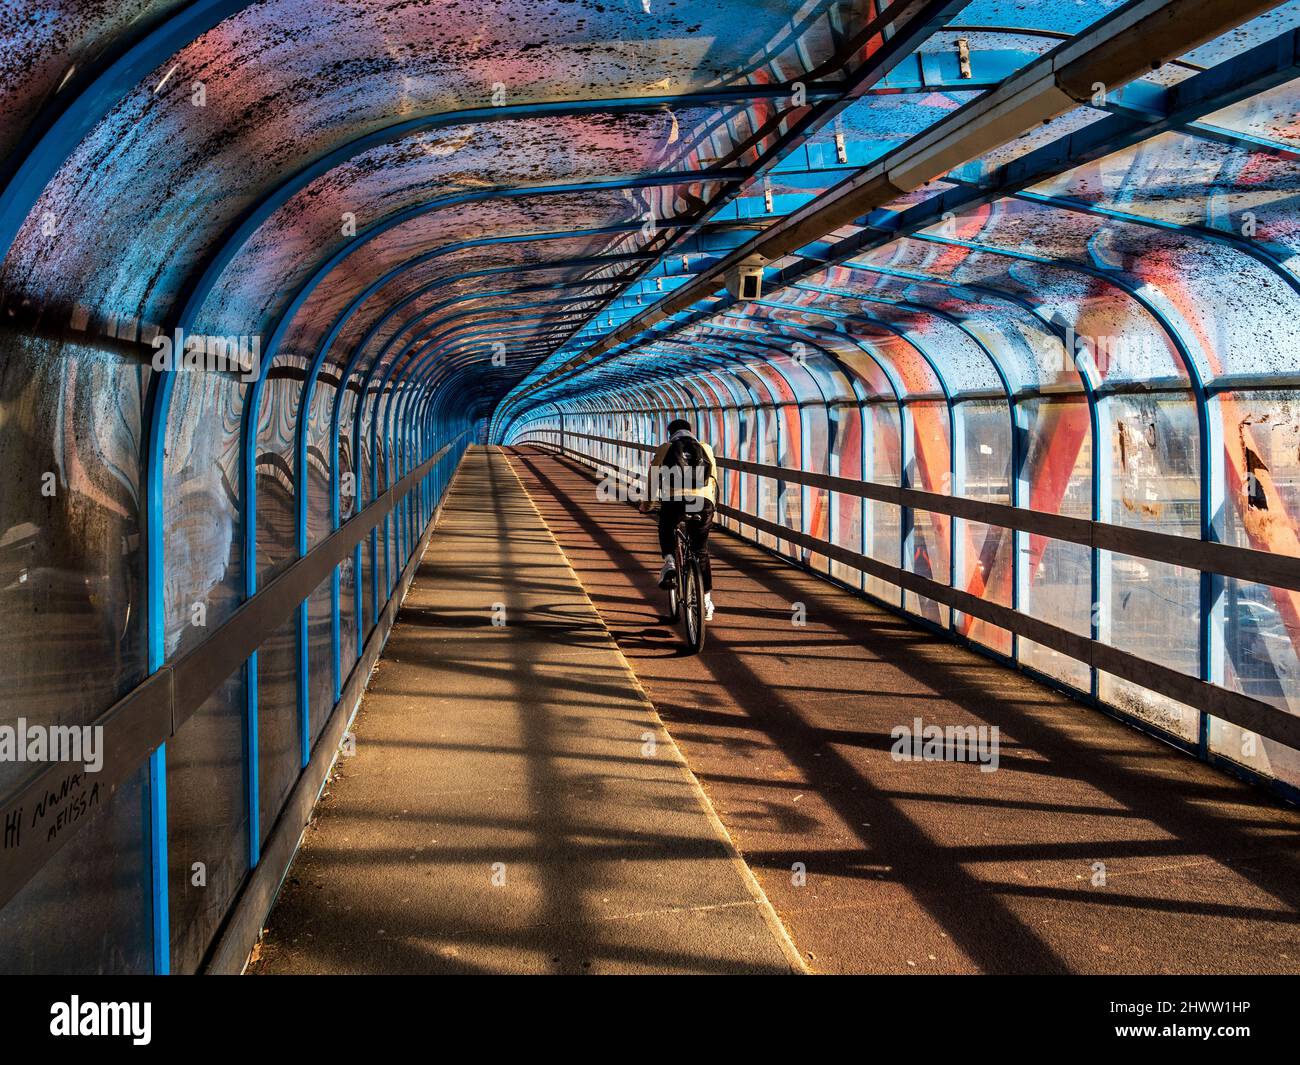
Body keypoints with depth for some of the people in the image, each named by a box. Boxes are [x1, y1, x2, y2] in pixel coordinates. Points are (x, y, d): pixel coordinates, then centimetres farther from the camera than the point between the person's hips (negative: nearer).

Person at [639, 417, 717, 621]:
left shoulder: (665, 448, 21)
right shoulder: (706, 449, 27)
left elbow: (653, 476, 23)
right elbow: (713, 480, 31)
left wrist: (648, 502, 38)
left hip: (675, 499, -1)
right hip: (704, 501, 1)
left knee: (666, 529, 32)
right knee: (701, 551, 17)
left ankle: (669, 562, 5)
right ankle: (706, 599, 16)